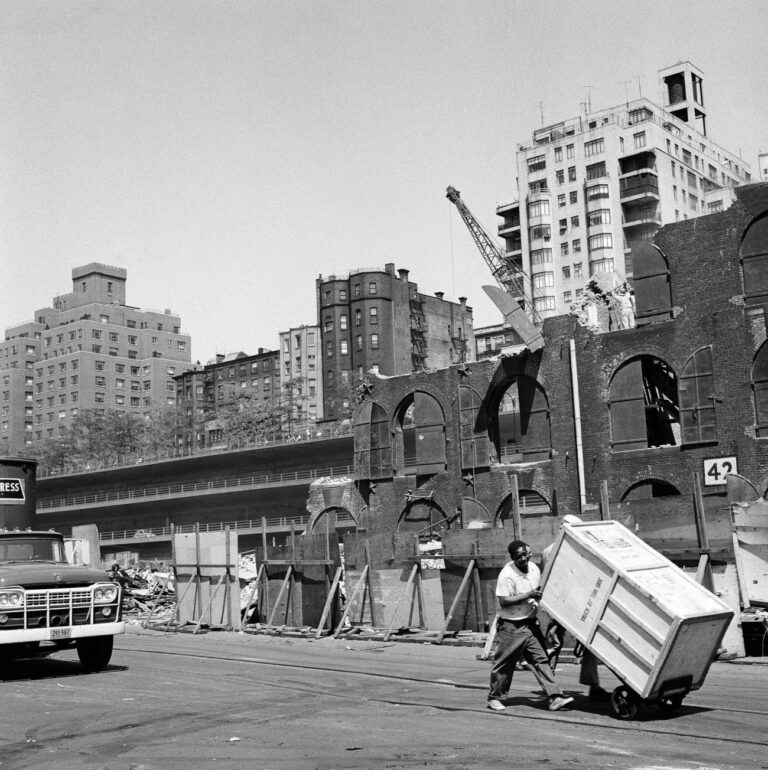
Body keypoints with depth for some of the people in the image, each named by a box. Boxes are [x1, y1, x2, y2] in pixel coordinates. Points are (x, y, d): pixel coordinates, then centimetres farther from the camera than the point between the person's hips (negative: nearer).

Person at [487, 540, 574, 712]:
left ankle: (555, 697, -1)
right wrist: (528, 595, -23)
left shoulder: (534, 568, 5)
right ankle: (494, 697, 19)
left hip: (530, 624, 6)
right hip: (511, 626, -6)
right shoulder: (507, 574, -17)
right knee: (503, 664, 4)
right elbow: (504, 601, -22)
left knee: (541, 660, 1)